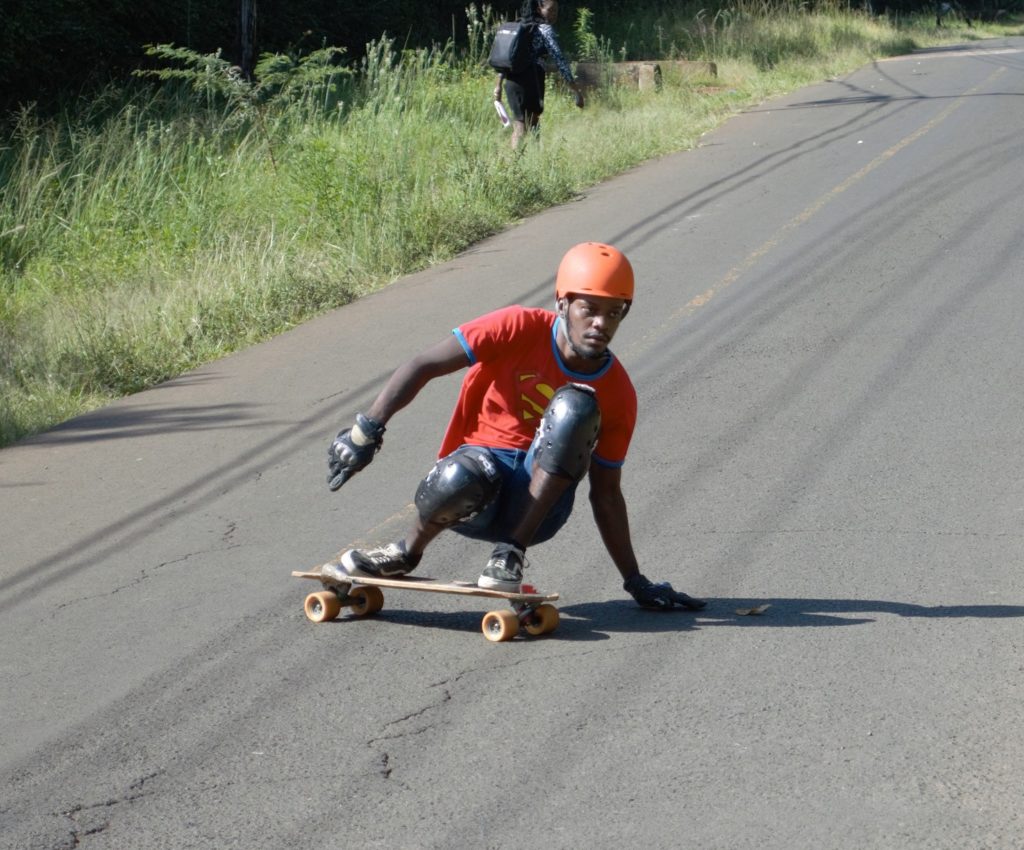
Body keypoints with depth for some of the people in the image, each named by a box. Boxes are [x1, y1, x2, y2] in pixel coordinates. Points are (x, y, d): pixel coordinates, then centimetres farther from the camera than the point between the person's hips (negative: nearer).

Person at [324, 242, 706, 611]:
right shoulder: (523, 329, -9)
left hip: (539, 503, 2)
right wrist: (367, 430, -23)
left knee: (575, 405, -25)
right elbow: (424, 366, -12)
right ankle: (407, 552, -7)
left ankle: (512, 553, -23)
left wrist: (636, 582, 5)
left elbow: (606, 493, 7)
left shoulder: (617, 393, -1)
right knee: (459, 477, -42)